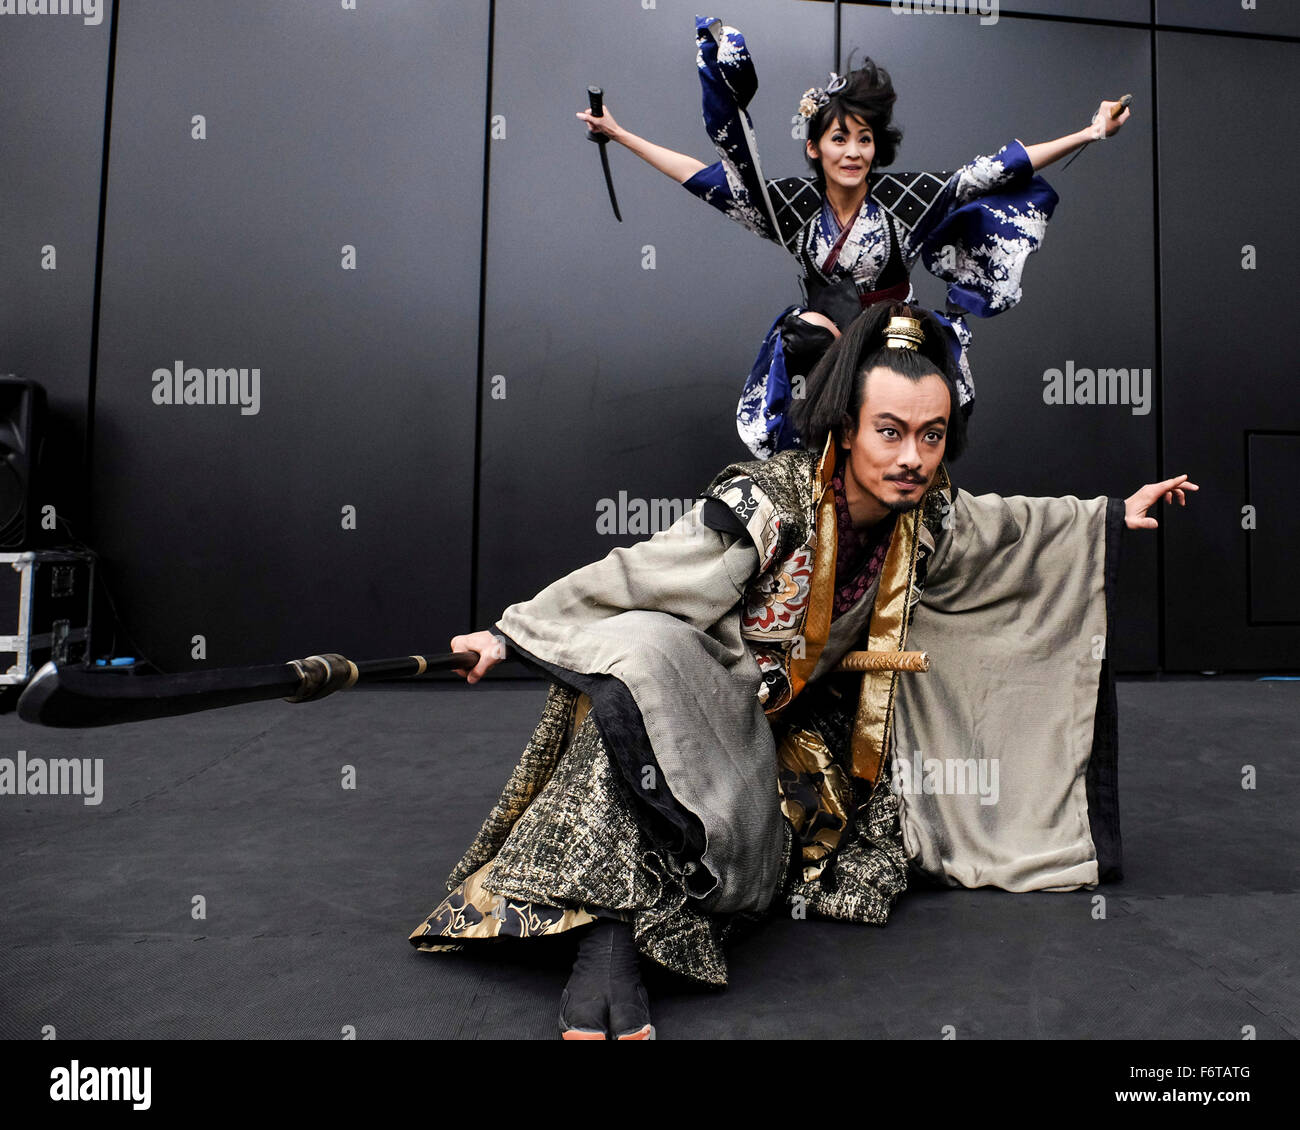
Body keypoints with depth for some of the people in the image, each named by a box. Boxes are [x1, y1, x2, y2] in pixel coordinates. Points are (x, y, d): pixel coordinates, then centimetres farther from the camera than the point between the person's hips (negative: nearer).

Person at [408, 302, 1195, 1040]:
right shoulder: (767, 503, -23)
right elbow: (636, 576, -21)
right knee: (641, 648, -40)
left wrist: (1114, 514, 22)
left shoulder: (925, 517, -3)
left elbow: (1003, 526, 19)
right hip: (694, 697, -6)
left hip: (780, 729, 7)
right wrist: (510, 633, -19)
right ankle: (608, 941, -38)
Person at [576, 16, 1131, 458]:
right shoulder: (793, 203, -3)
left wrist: (1088, 133, -5)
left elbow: (994, 171, -4)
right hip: (815, 353, 1)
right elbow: (705, 177, -1)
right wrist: (618, 133, -1)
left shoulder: (904, 196, -5)